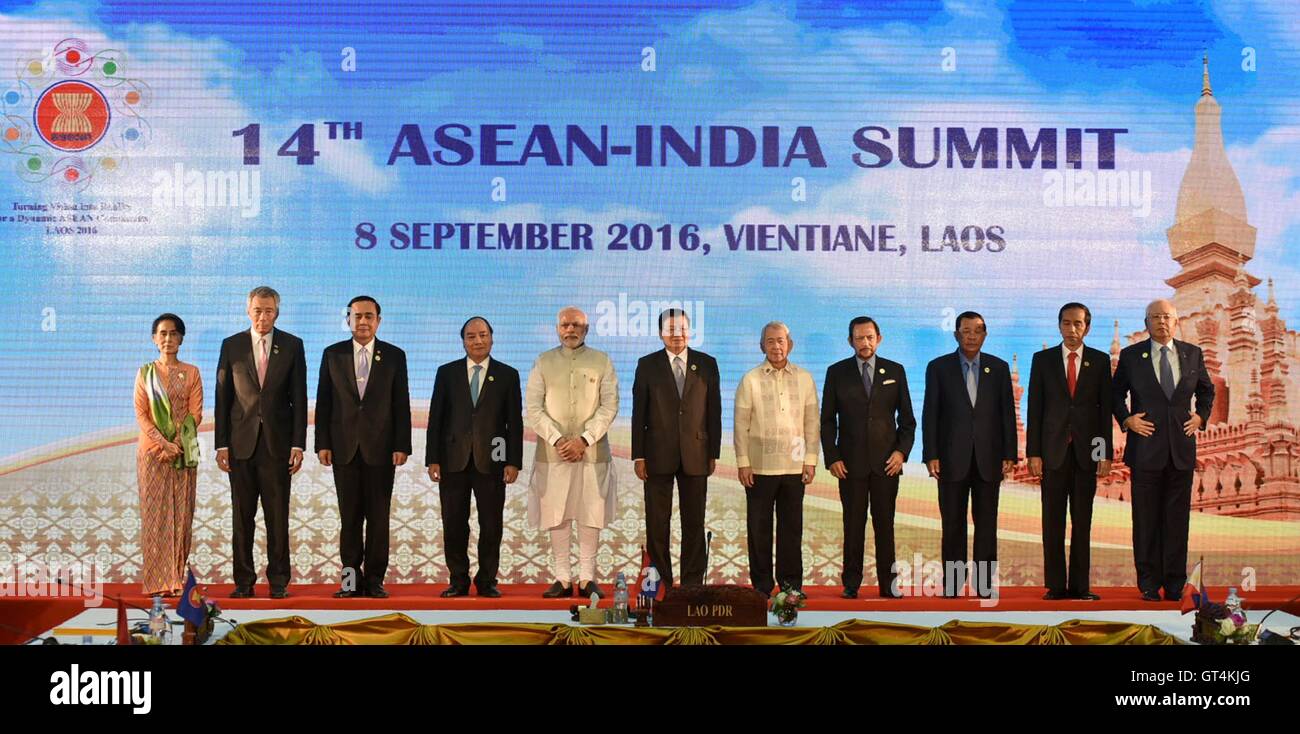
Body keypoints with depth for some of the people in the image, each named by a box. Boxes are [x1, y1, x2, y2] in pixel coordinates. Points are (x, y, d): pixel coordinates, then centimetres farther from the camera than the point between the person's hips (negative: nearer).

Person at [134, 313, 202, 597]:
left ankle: (177, 578, 4)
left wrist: (175, 446, -12)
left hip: (183, 451, 0)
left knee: (181, 513, 0)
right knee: (154, 513, -1)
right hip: (151, 450, 0)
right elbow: (141, 414, 0)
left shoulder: (191, 373, 6)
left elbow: (195, 414, -1)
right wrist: (162, 443, -13)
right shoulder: (145, 372, 7)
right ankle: (157, 580, -1)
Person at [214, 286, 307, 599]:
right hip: (241, 441, 1)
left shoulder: (292, 346, 5)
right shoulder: (232, 346, 6)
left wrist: (298, 444, -4)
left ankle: (278, 581, 7)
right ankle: (244, 581, 9)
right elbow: (222, 397, 5)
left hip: (277, 441, -1)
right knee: (242, 515, 4)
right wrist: (221, 444, -1)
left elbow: (299, 397, 3)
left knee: (278, 515, 1)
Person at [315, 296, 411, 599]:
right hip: (344, 448, 1)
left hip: (380, 448, -1)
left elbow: (401, 405, 3)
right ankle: (352, 580, 8)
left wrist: (402, 446, -4)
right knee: (349, 516, 3)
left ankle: (375, 580, 7)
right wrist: (323, 444, -1)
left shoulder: (395, 356, 5)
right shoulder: (333, 355, 7)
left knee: (378, 516, 1)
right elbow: (323, 402, 7)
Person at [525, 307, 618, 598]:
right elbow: (533, 407, 1)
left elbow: (610, 405, -2)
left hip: (592, 451, 0)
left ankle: (587, 578, 6)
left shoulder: (602, 361, 6)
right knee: (556, 514, 1)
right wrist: (557, 440, -11)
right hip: (553, 452, 1)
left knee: (591, 514, 0)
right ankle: (562, 579, 7)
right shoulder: (544, 362, 7)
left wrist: (584, 440, -12)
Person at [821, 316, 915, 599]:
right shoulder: (837, 372, 4)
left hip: (887, 461, 1)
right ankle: (851, 584, 6)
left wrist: (902, 451, -4)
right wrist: (831, 457, -3)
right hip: (851, 462, -1)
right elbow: (827, 420, 5)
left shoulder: (895, 371, 7)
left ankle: (888, 584, 6)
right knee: (853, 524, 1)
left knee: (885, 523, 3)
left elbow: (906, 417, 9)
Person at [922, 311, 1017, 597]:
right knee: (953, 525, 2)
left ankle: (985, 584, 5)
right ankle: (952, 585, 6)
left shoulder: (999, 368, 8)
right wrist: (931, 455, -6)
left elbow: (1007, 413, 7)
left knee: (987, 524, 2)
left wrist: (1009, 454, 0)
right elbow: (930, 414, 1)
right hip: (952, 458, -1)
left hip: (989, 458, 1)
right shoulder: (938, 367, 4)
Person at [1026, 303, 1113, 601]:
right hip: (1054, 450, 0)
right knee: (1053, 520, 0)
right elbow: (1035, 408, 3)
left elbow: (1105, 408, 5)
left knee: (1083, 521, 3)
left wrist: (1107, 453, -1)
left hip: (1087, 450, 0)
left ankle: (1080, 585, 7)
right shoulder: (1043, 360, 6)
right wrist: (1033, 452, -4)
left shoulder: (1100, 360, 7)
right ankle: (1055, 585, 3)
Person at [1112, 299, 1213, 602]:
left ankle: (1175, 583, 10)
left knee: (1178, 519, 3)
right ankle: (1149, 583, 9)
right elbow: (1116, 393, 11)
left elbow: (1206, 390, 21)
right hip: (1145, 449, -2)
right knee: (1146, 519, 2)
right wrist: (1125, 419, -4)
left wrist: (1201, 416, 6)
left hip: (1181, 449, 2)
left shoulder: (1193, 354, 8)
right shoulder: (1131, 355, 2)